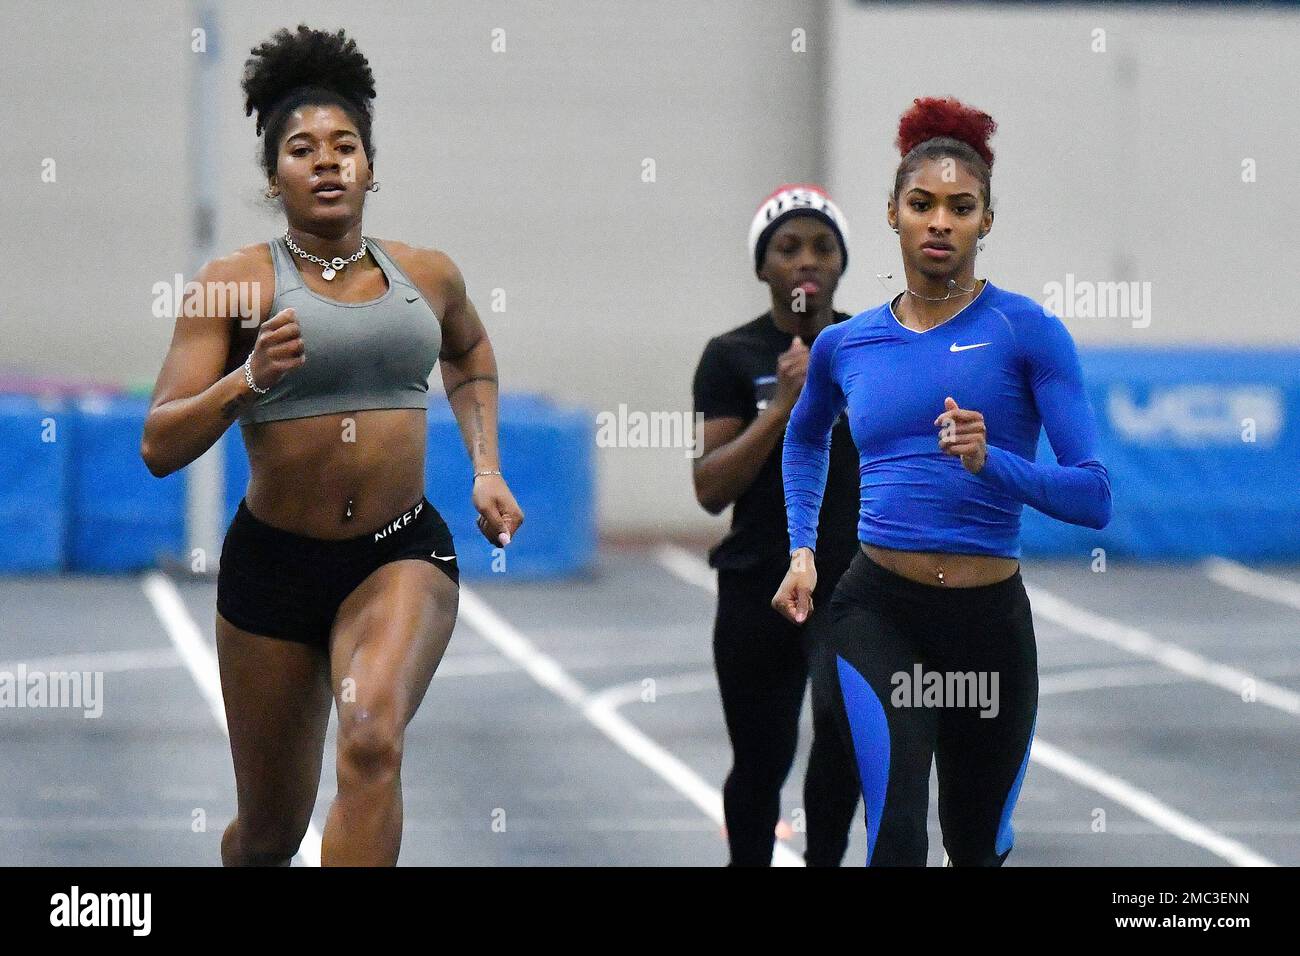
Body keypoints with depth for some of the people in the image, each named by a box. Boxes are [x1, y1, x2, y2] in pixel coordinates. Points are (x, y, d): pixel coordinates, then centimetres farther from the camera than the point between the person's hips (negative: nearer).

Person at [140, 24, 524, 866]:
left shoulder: (428, 276, 6)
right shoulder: (239, 283, -5)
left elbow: (470, 353, 31)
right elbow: (160, 447, -10)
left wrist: (486, 469, 18)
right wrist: (247, 379, -25)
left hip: (403, 554, 1)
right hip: (274, 564, -1)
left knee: (374, 740, -31)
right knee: (270, 833, 10)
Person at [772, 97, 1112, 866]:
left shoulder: (1027, 331, -4)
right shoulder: (846, 344, 7)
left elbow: (1095, 497, -10)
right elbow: (805, 439, 31)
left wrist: (989, 461, -25)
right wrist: (802, 552, 18)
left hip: (993, 620, 0)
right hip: (878, 609, 0)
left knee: (979, 847, 17)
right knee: (895, 838, -21)